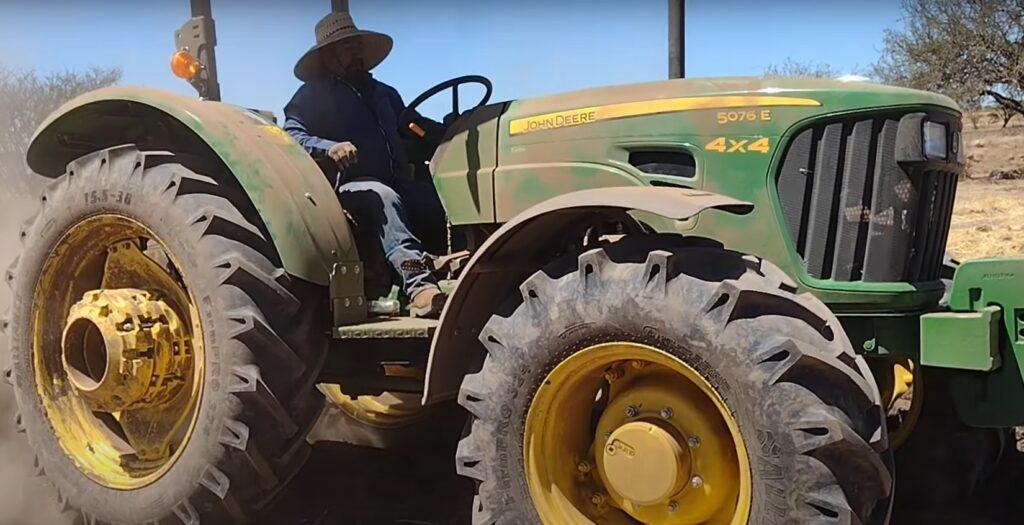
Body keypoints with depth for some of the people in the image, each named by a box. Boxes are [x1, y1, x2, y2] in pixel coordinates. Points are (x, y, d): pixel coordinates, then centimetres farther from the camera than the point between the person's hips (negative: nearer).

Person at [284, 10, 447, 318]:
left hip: (398, 184, 5)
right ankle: (419, 286, -54)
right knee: (382, 197, -39)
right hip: (346, 188, -5)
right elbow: (291, 136, -4)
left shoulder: (385, 94, 32)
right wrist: (330, 148, -23)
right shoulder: (312, 96, 13)